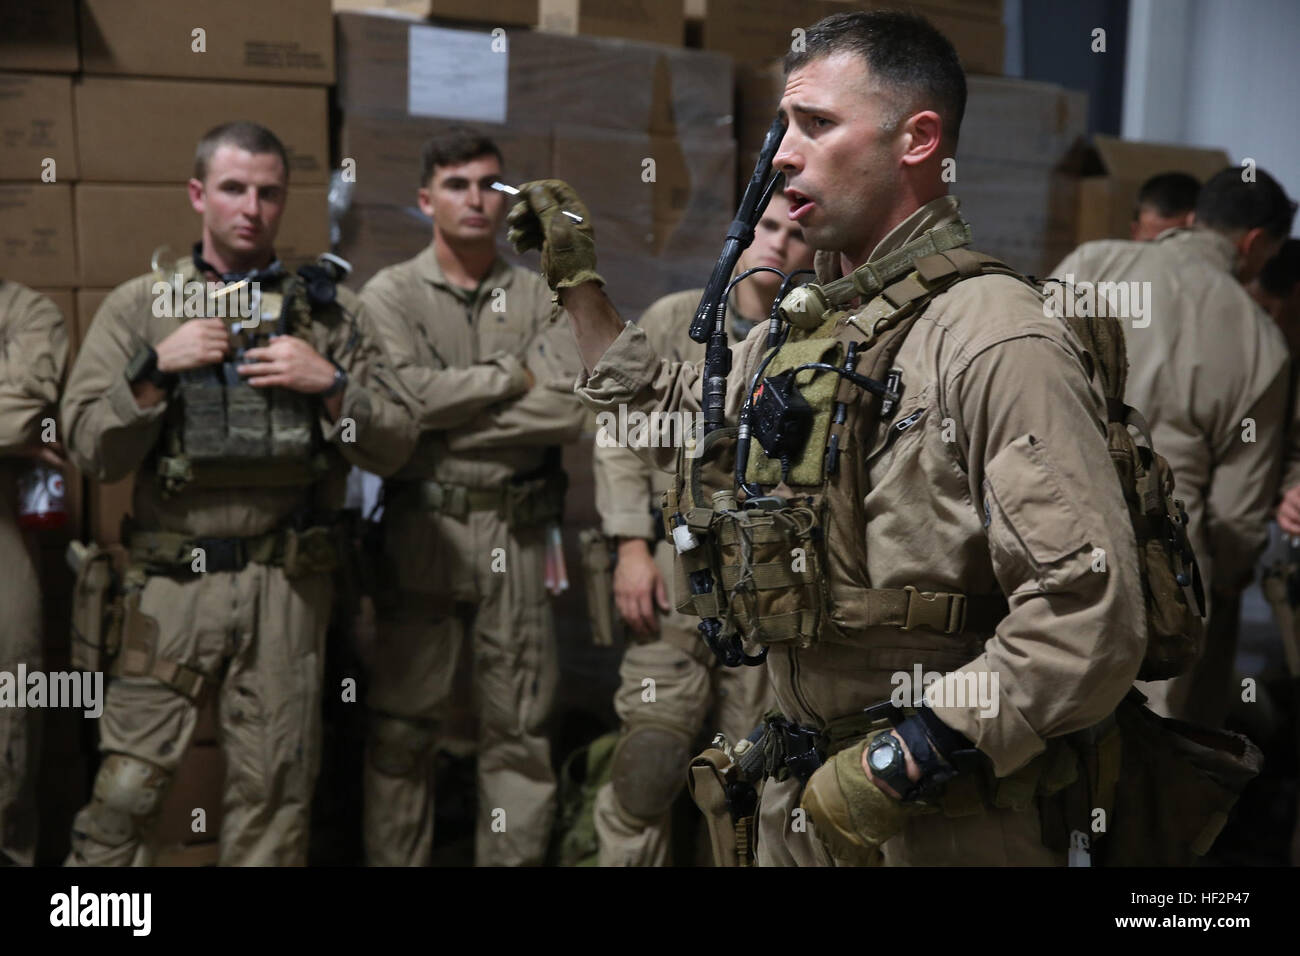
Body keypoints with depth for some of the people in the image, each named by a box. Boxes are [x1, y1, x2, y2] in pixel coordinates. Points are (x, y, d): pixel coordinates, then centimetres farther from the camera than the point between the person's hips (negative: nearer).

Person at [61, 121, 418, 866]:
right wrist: (155, 368, -11)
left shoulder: (333, 311, 8)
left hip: (289, 586, 1)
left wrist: (332, 386, -10)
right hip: (174, 580, 0)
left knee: (274, 792, 8)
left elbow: (395, 449, 5)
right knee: (128, 784, -1)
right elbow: (93, 452, 1)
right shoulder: (140, 307, 7)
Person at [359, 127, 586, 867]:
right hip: (423, 529, -1)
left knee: (521, 728, 8)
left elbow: (570, 411, -8)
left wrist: (450, 421, -10)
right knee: (402, 727, 5)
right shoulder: (392, 294, 3)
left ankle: (516, 857, 20)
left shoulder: (539, 298, 7)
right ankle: (396, 858, 18)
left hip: (518, 533, 2)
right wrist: (511, 376, -9)